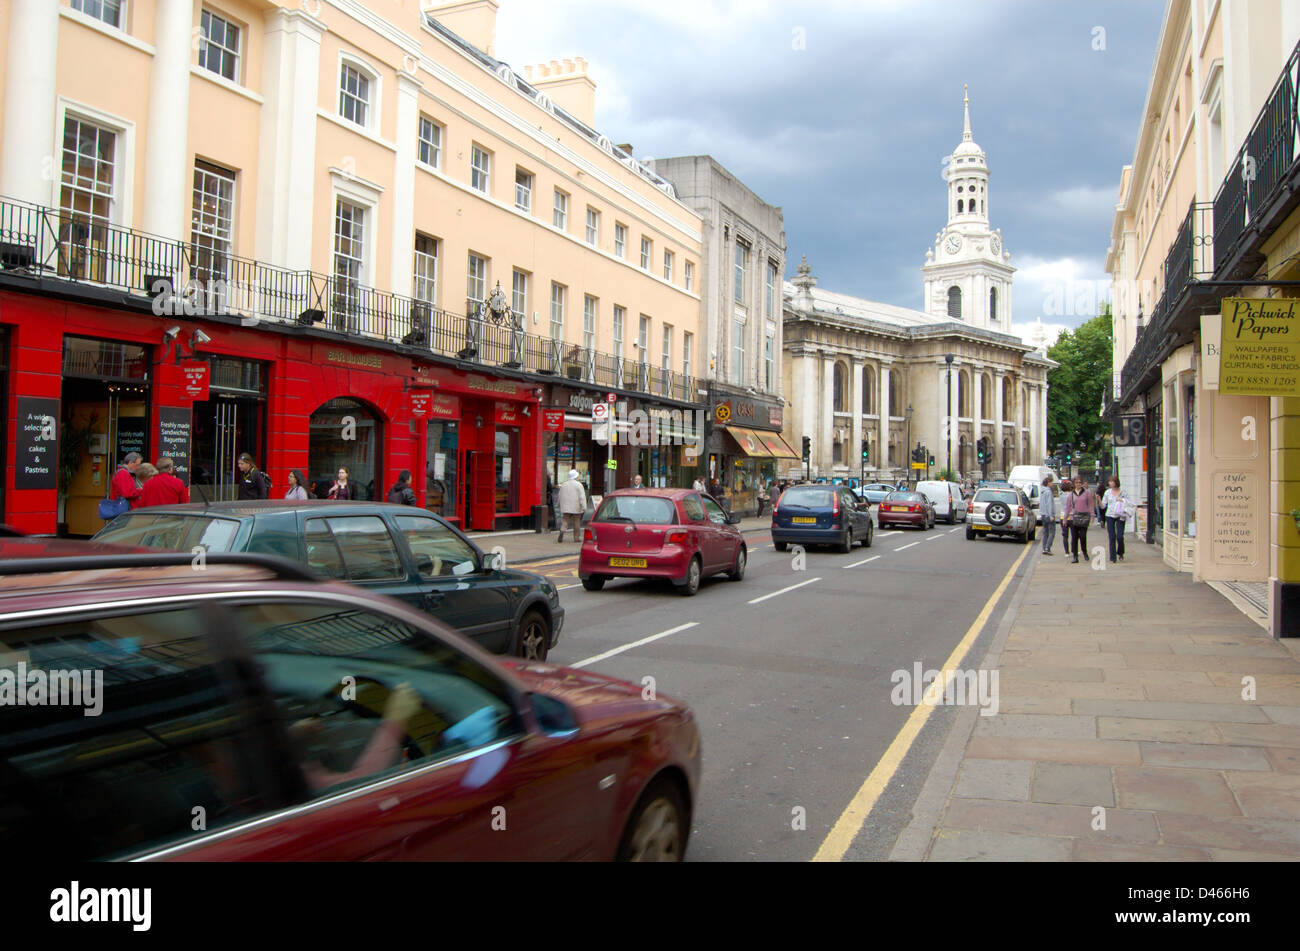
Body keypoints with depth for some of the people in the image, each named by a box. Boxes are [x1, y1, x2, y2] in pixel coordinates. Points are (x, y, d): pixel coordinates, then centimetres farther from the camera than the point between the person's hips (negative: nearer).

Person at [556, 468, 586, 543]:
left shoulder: (563, 485, 10)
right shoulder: (578, 485, -6)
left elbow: (560, 497, 17)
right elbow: (582, 497, -14)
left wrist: (561, 507, 28)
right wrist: (584, 507, -17)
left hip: (566, 508, 3)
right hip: (576, 508, -3)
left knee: (565, 521, 4)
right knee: (576, 522, 7)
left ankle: (562, 531, -23)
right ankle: (577, 537, 13)